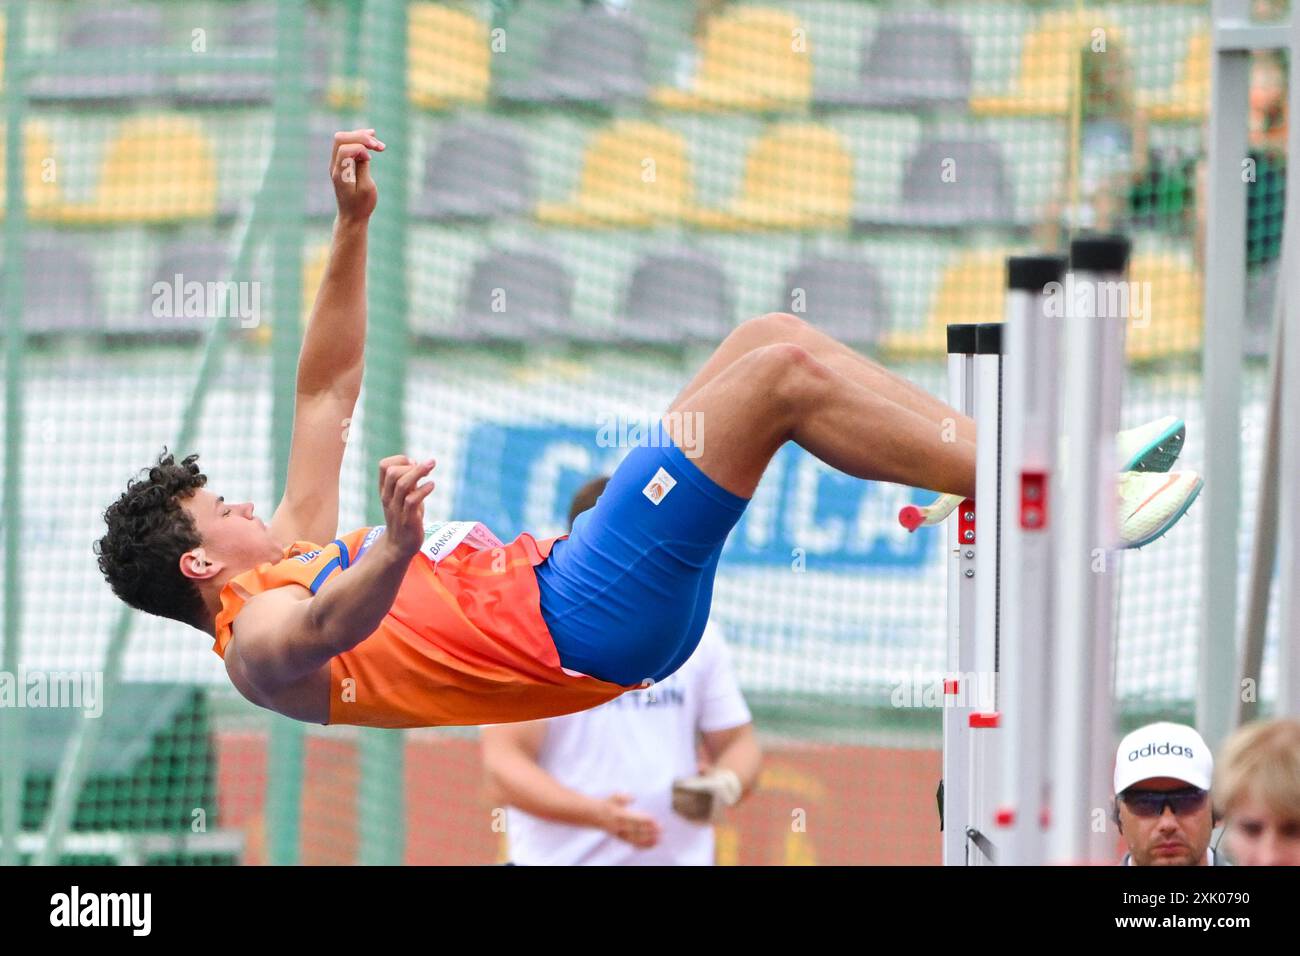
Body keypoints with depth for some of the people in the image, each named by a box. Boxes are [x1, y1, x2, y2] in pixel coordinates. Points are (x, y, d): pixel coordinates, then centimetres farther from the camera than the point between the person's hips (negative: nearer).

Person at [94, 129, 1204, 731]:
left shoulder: (292, 555, 23)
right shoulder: (260, 636, -6)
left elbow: (329, 392, 27)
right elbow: (331, 626, -33)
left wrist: (353, 227, 21)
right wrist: (396, 544, -54)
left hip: (567, 581, 11)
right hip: (588, 622, -11)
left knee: (774, 337, 3)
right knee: (781, 373, -18)